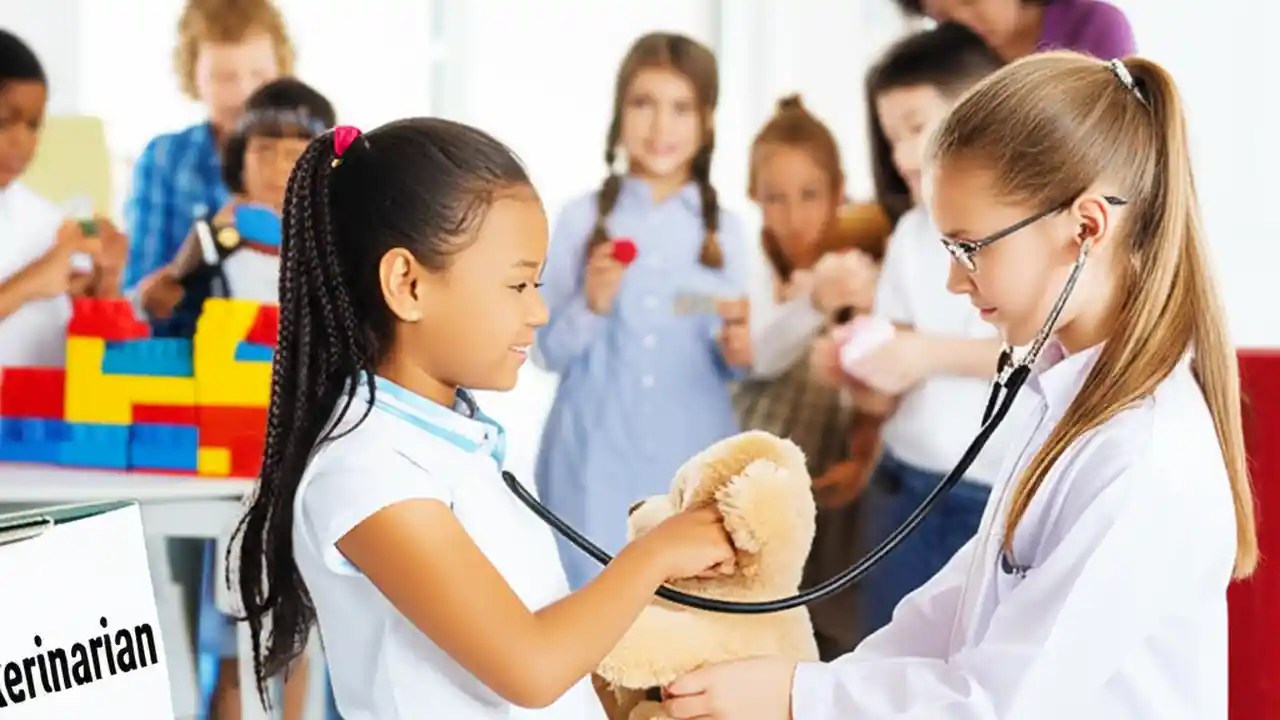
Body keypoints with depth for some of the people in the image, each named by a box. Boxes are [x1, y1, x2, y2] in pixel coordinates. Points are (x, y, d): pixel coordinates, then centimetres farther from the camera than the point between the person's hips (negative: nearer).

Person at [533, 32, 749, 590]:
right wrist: (591, 306, -19)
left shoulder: (724, 230, 4)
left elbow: (732, 360, 10)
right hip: (597, 457, -2)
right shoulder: (582, 219, -2)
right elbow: (547, 351, -2)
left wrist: (738, 352, -12)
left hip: (694, 459, 2)